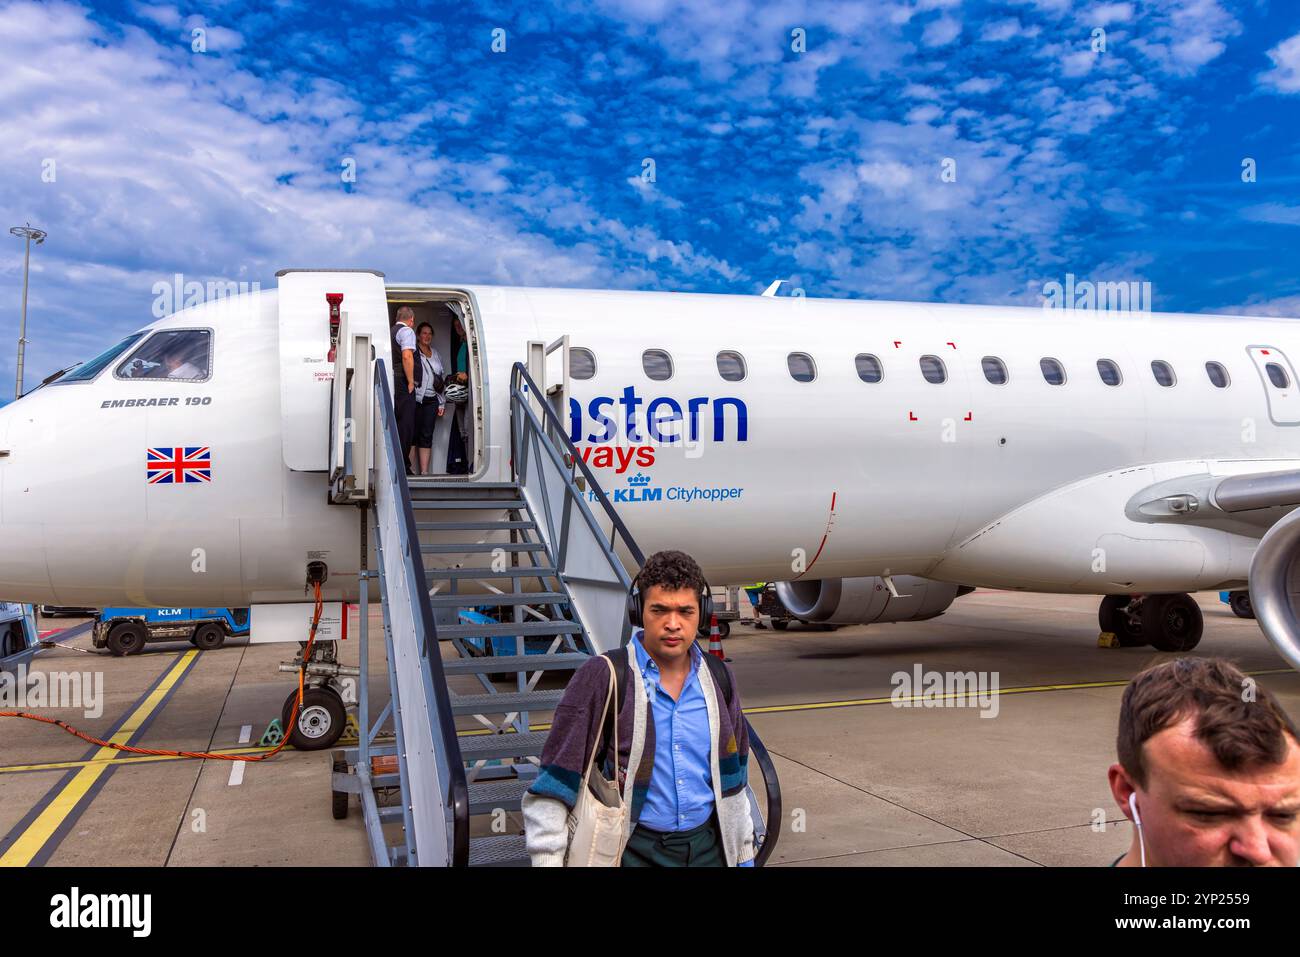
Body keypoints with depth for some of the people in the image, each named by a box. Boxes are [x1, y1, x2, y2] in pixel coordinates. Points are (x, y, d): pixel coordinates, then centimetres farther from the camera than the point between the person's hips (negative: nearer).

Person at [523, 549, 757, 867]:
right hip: (635, 850, -4)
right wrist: (547, 859, -15)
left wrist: (745, 853, 16)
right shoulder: (601, 678, -13)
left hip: (708, 845, 4)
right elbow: (552, 789, -12)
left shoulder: (719, 679, 3)